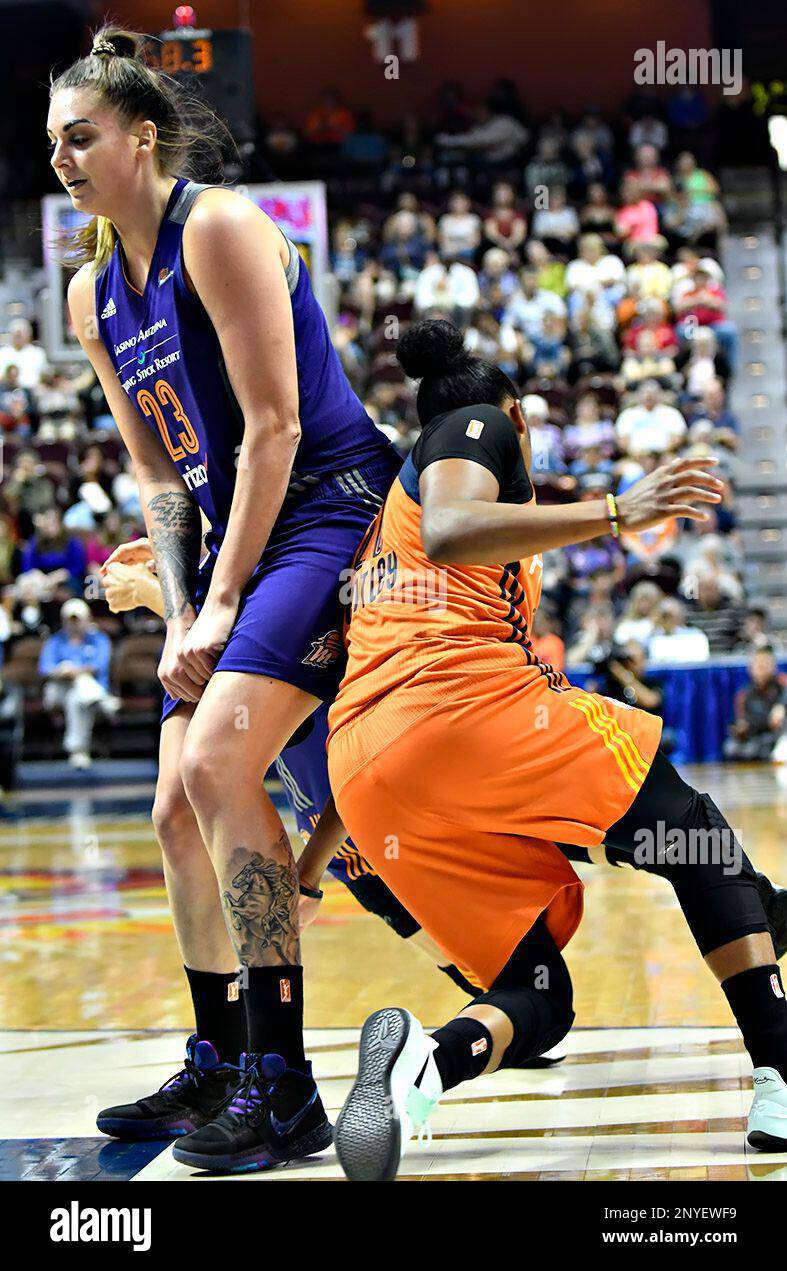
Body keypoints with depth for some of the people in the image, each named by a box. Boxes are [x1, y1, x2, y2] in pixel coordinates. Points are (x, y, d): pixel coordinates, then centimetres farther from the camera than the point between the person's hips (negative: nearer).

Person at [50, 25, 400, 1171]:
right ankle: (217, 1066, 22)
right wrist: (180, 614, 2)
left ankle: (283, 1085, -21)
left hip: (338, 510, -9)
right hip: (236, 540, 9)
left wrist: (224, 601, -15)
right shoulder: (91, 293, 13)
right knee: (180, 805, 8)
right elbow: (157, 472, 14)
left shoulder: (219, 228, -12)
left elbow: (274, 425, -16)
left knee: (217, 762, -23)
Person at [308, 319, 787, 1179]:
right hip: (460, 695, -7)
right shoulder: (477, 425, 13)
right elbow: (449, 533, -11)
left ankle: (425, 1062, -24)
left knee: (539, 996, 10)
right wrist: (616, 513, -20)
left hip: (361, 773, 7)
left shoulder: (386, 506, 34)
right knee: (695, 836, 12)